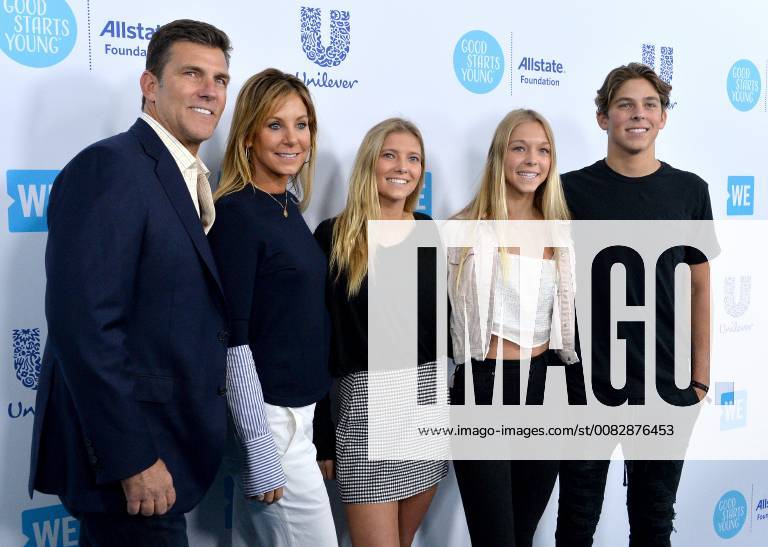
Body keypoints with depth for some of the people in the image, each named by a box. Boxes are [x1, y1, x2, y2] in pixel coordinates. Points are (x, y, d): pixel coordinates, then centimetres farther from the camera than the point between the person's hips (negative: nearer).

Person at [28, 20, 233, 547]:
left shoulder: (185, 181, 13)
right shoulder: (108, 167, -15)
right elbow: (83, 325, -23)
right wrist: (132, 458, -23)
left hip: (159, 445, 9)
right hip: (127, 451, -9)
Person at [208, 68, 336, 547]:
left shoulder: (289, 207, 9)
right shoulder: (236, 212, -15)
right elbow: (233, 337, -18)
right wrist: (260, 448, -19)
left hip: (299, 408, 8)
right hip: (269, 417, -8)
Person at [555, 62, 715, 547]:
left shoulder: (690, 191, 3)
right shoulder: (573, 190, -3)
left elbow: (699, 286, 7)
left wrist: (700, 375, 3)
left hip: (666, 379, 2)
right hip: (588, 376, -1)